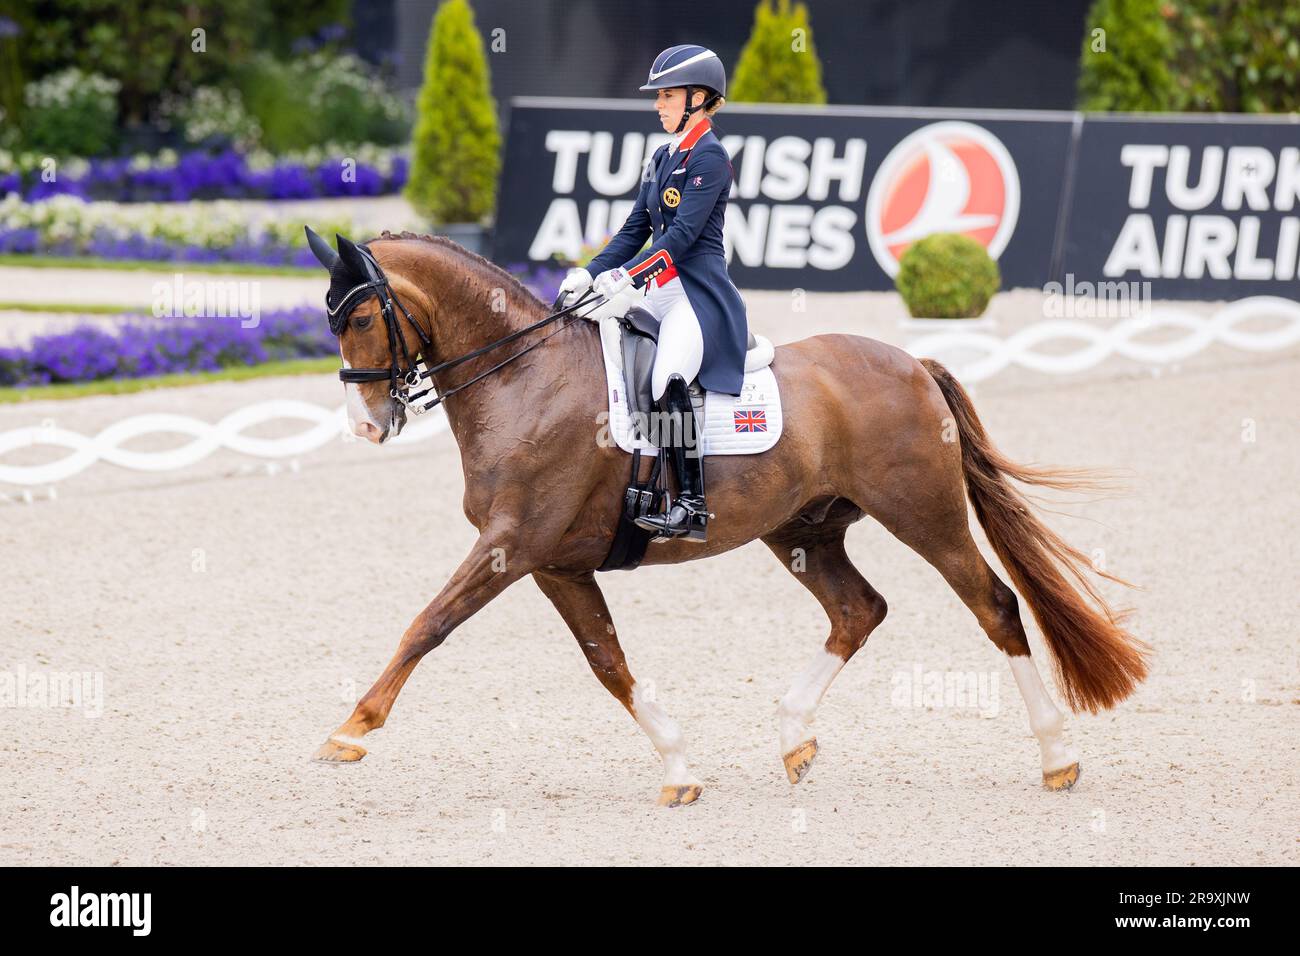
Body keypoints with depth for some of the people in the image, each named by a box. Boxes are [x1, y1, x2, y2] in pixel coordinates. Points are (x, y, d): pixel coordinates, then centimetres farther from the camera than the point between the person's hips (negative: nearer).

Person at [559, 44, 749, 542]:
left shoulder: (709, 157, -9)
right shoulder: (662, 158, 18)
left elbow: (683, 234, -18)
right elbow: (636, 229, 17)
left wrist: (627, 277, -27)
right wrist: (590, 273, 3)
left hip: (698, 293, -10)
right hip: (658, 291, 10)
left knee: (669, 381, -29)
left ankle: (691, 508, -30)